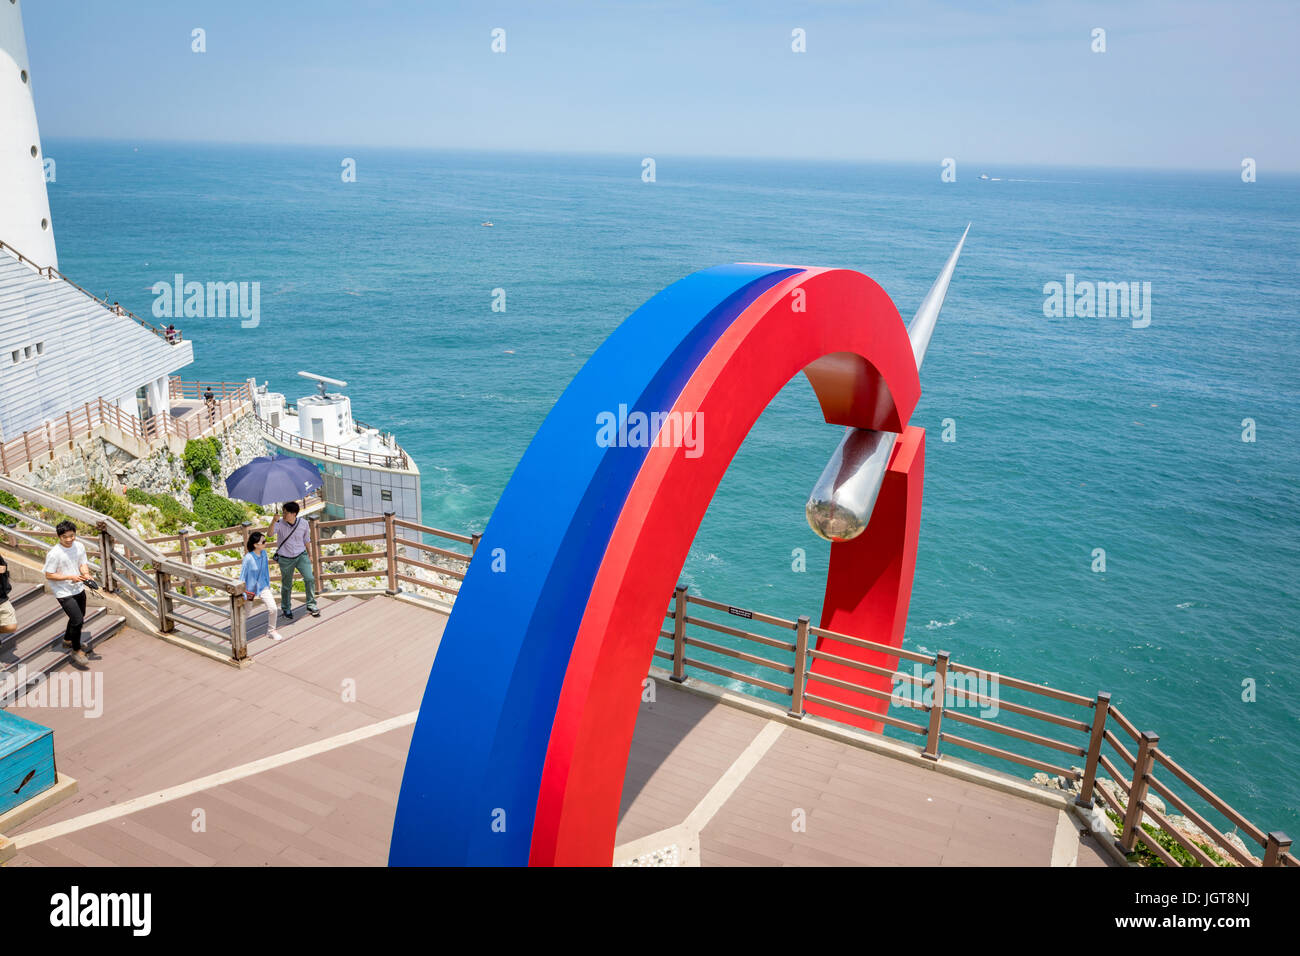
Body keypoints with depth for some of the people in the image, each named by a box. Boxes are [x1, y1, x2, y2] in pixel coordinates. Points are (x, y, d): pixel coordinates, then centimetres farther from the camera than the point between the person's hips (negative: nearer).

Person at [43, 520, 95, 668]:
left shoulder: (79, 546, -3)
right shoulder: (54, 554, -22)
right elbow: (49, 575, -16)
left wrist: (86, 574, -15)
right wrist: (70, 577, -24)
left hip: (79, 589, 7)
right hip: (64, 593, -7)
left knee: (79, 618, 24)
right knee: (77, 620, -13)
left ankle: (67, 640, 50)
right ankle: (76, 651, 4)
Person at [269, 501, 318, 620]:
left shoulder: (303, 523, -7)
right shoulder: (280, 523, -14)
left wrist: (310, 554, 16)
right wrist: (274, 521, -50)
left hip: (301, 556, 1)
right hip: (285, 559, -1)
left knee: (310, 579, -15)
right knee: (286, 585, 11)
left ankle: (311, 605, -1)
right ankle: (285, 608, 33)